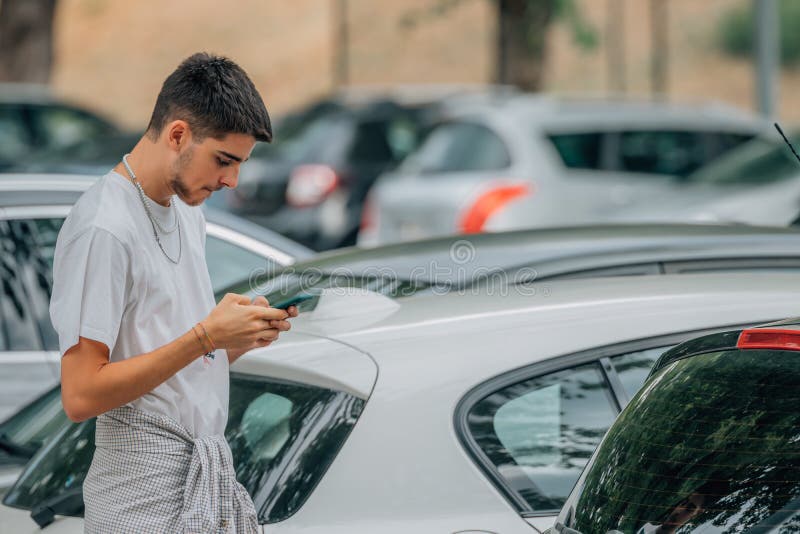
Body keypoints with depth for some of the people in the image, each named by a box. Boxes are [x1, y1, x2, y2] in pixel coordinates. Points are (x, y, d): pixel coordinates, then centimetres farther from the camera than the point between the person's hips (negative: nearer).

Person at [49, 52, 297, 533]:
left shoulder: (188, 214, 14)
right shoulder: (102, 229, -15)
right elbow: (82, 395, -20)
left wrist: (243, 338, -1)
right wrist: (206, 336, -21)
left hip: (209, 484, 8)